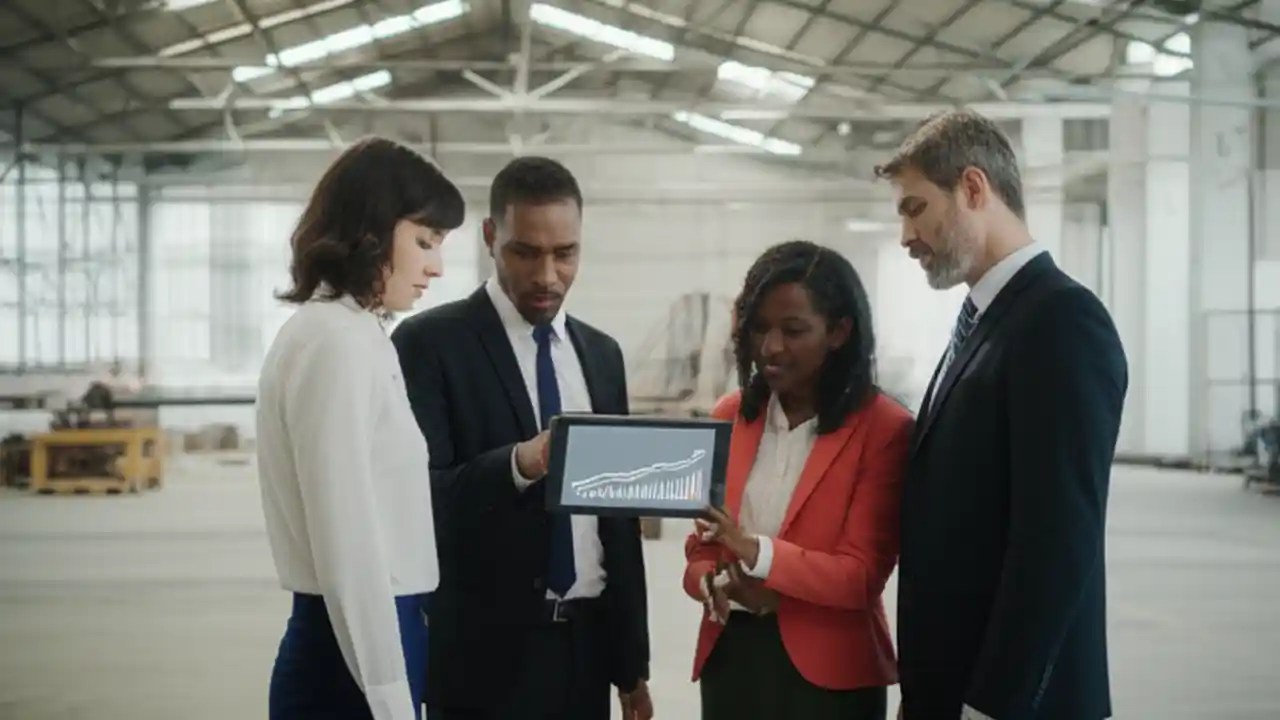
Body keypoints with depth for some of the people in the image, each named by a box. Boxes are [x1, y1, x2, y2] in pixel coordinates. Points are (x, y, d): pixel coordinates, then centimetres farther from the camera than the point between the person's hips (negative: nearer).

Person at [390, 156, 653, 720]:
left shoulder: (601, 353, 11)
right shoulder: (430, 342, -6)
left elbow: (617, 512, 13)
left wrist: (632, 659, 12)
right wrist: (516, 465, -30)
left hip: (585, 646, 5)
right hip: (484, 652, -5)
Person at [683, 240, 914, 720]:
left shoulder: (885, 428, -9)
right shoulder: (729, 416, 7)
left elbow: (863, 576, -13)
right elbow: (699, 546, 12)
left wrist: (755, 552, -27)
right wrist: (716, 584, -11)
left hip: (827, 670, -4)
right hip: (730, 657, 4)